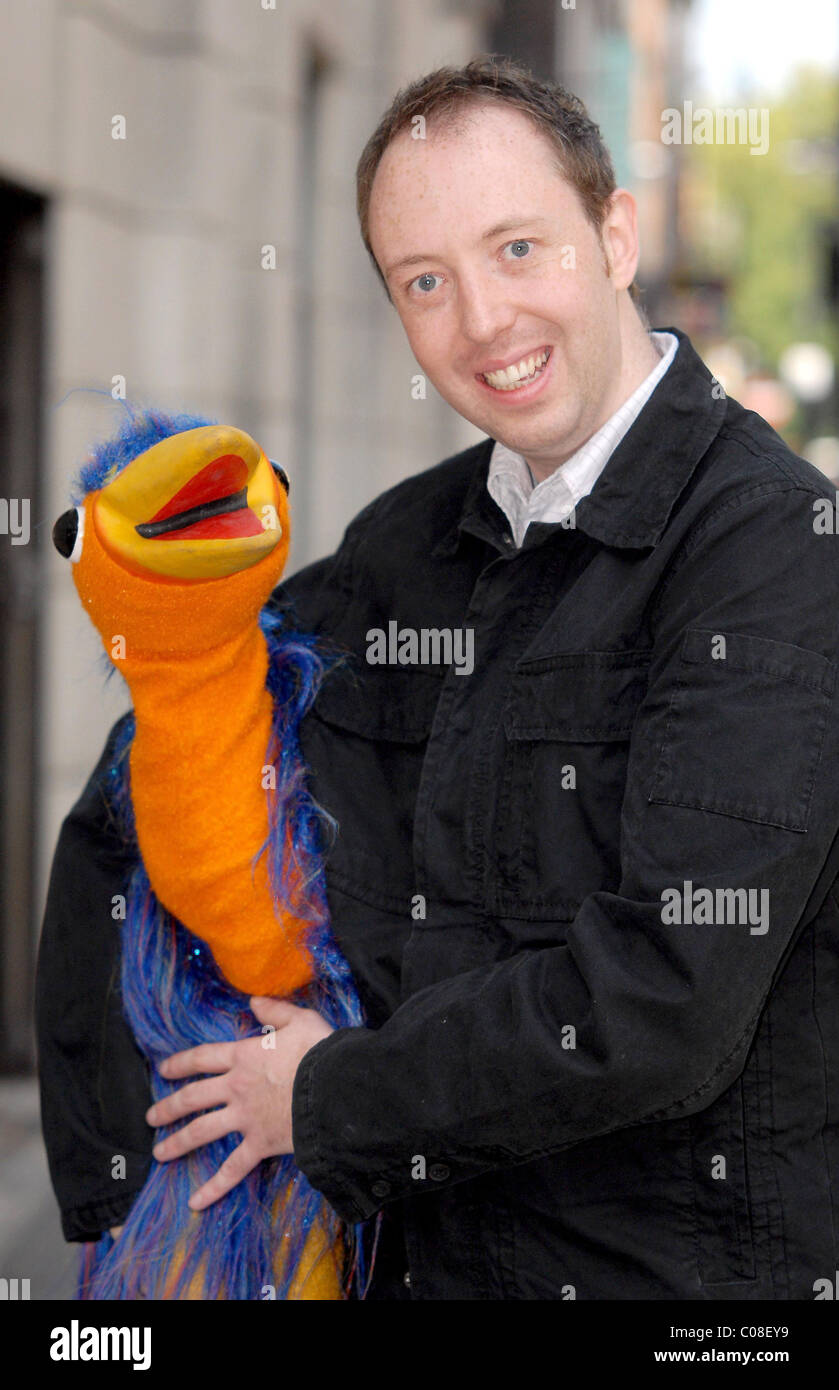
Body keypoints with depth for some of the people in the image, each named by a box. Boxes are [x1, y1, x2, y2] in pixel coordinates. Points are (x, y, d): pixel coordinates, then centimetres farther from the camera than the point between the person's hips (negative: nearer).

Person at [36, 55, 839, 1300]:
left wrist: (330, 1100, -11)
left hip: (678, 1265, -6)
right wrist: (113, 1194, 8)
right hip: (415, 1255, 6)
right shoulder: (407, 548, 5)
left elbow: (669, 1002, -23)